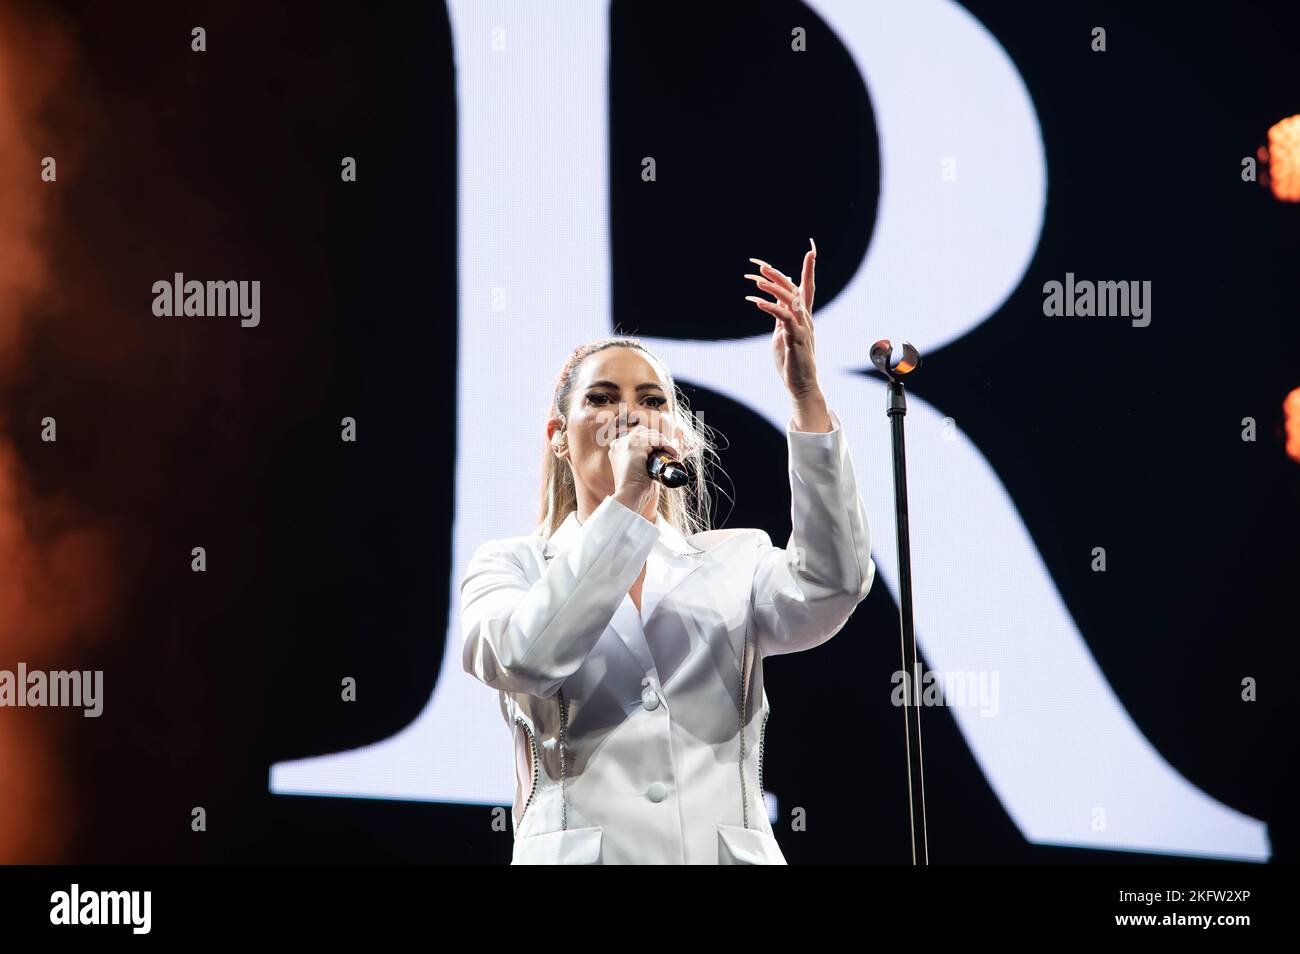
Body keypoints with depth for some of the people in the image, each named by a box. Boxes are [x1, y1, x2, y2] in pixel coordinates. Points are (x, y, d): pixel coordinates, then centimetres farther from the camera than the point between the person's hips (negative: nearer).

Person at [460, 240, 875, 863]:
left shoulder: (734, 562, 14)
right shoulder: (509, 567, 10)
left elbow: (833, 583, -6)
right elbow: (526, 658, -10)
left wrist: (807, 395, -13)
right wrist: (626, 499, -11)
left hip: (731, 851, 1)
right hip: (581, 852, -1)